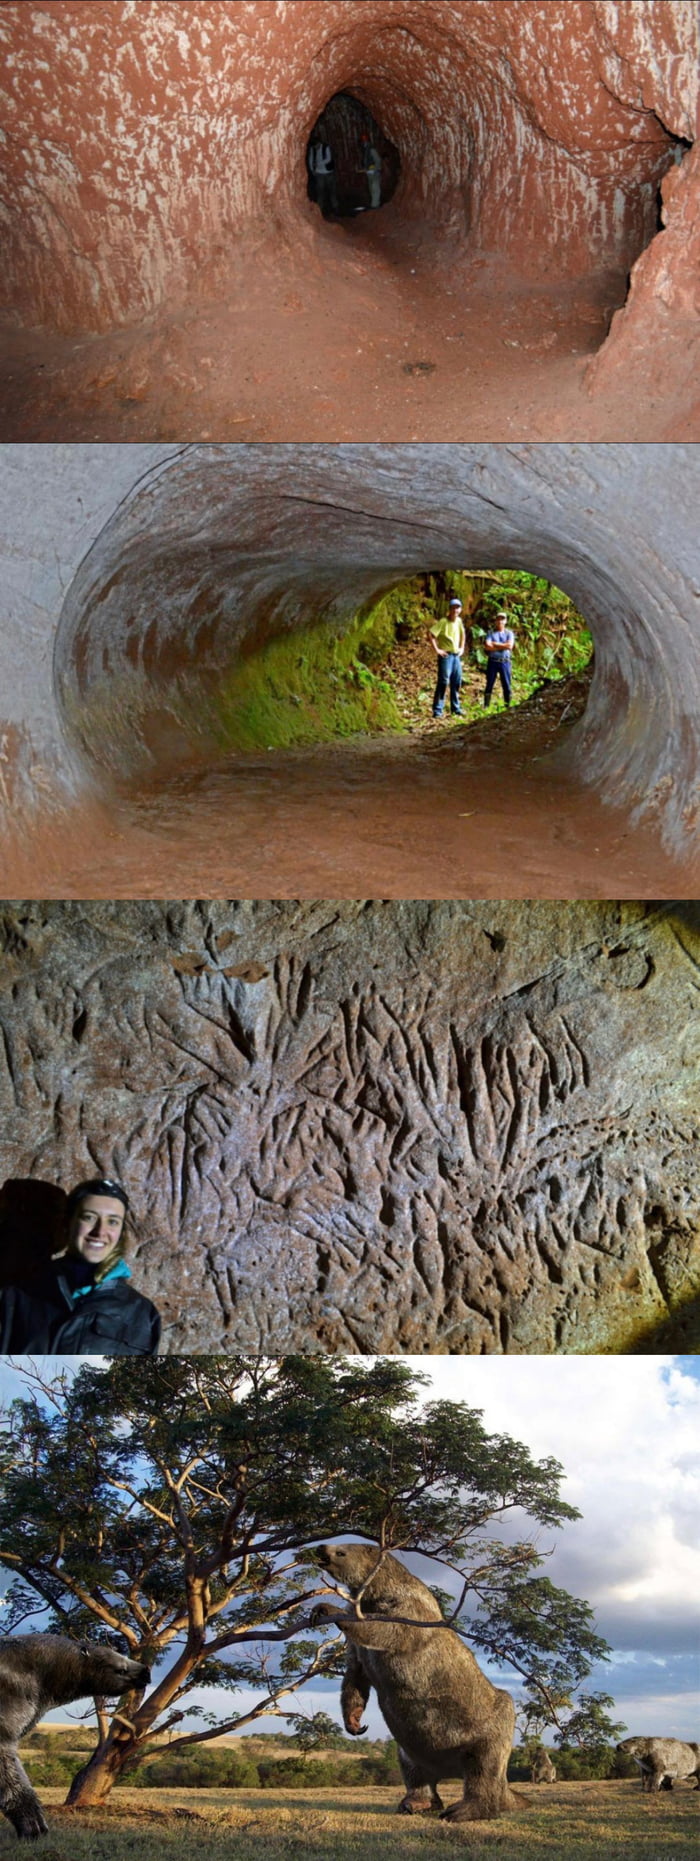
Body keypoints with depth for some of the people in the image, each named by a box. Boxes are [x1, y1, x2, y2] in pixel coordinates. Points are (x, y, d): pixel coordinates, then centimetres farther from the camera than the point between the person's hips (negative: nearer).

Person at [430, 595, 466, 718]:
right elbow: (432, 636, -17)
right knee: (443, 682, -11)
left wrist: (462, 648, 18)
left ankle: (455, 708, 23)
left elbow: (463, 635, 27)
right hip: (446, 655, -7)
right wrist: (437, 650, -17)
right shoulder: (444, 622, -12)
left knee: (457, 682, 11)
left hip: (456, 656, 7)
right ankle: (437, 710, -10)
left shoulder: (459, 621, 8)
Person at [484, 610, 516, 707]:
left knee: (507, 685, 2)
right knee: (489, 685, 1)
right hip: (493, 661, -1)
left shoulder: (509, 633, 8)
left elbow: (510, 646, -9)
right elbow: (487, 646, -10)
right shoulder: (491, 632, 5)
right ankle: (486, 706, 4)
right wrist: (503, 646, -8)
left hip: (505, 662, 1)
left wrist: (495, 644, -7)